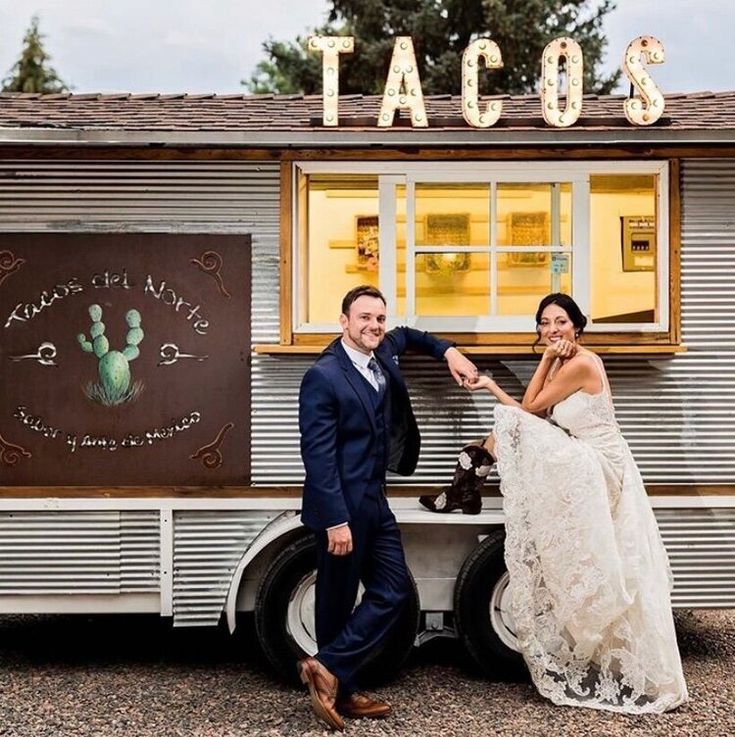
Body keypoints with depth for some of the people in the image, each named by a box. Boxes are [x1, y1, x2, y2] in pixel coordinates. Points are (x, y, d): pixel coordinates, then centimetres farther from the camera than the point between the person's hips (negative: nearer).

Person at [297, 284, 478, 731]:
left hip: (374, 502, 9)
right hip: (341, 508, -9)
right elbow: (318, 455, -20)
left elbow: (406, 336, 33)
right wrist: (336, 520, -23)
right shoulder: (323, 376, -17)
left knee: (394, 591, 7)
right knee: (338, 601, 3)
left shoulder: (381, 354, 7)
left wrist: (448, 351, 16)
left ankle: (333, 675, 11)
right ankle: (338, 687, 16)